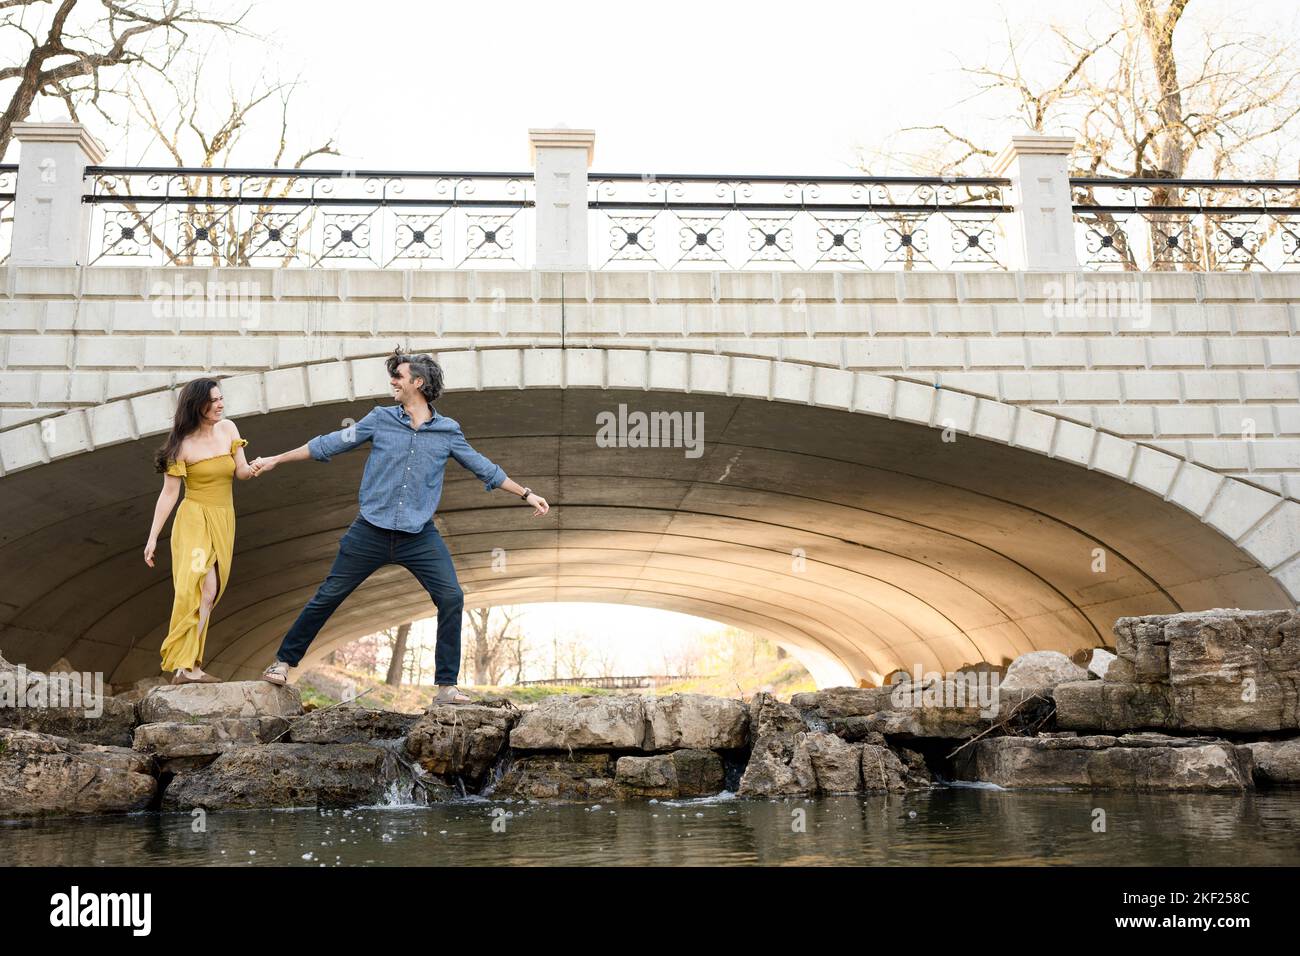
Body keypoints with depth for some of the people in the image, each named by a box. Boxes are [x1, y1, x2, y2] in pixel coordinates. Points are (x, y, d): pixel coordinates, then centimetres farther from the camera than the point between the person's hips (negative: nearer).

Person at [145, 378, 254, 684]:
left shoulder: (228, 428, 5)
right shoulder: (183, 445, -8)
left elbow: (241, 471, 3)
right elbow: (168, 493, -5)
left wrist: (252, 468, -21)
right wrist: (153, 537, -6)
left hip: (223, 521, 5)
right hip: (194, 519, -5)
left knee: (209, 592, 0)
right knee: (201, 587, -18)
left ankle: (186, 664, 3)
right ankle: (184, 666, -18)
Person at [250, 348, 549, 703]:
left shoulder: (448, 431, 3)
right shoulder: (380, 419, 2)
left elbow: (484, 468, 13)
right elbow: (328, 444, 8)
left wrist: (526, 494, 14)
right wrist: (276, 459, 10)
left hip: (420, 536, 0)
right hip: (371, 531, 0)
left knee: (451, 598, -12)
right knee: (328, 596, 5)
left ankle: (446, 686, -2)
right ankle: (284, 660, 23)